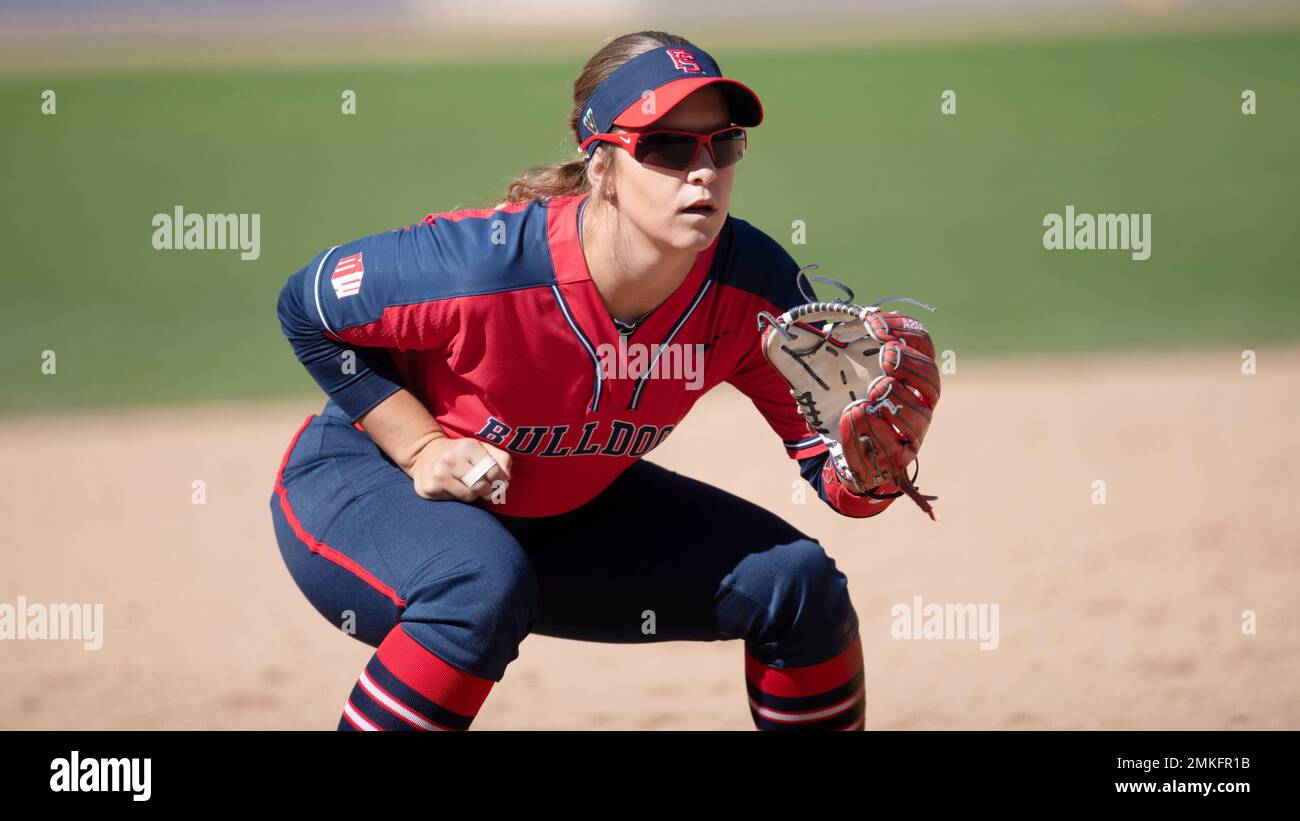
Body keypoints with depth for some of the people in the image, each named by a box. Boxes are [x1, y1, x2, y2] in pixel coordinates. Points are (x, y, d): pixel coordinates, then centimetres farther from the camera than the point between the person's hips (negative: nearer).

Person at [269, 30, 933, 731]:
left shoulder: (752, 286, -21)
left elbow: (834, 474, -15)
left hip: (562, 512, 6)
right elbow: (305, 308, -16)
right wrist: (423, 448, -22)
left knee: (797, 580, -7)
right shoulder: (481, 264, -33)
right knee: (481, 584, -39)